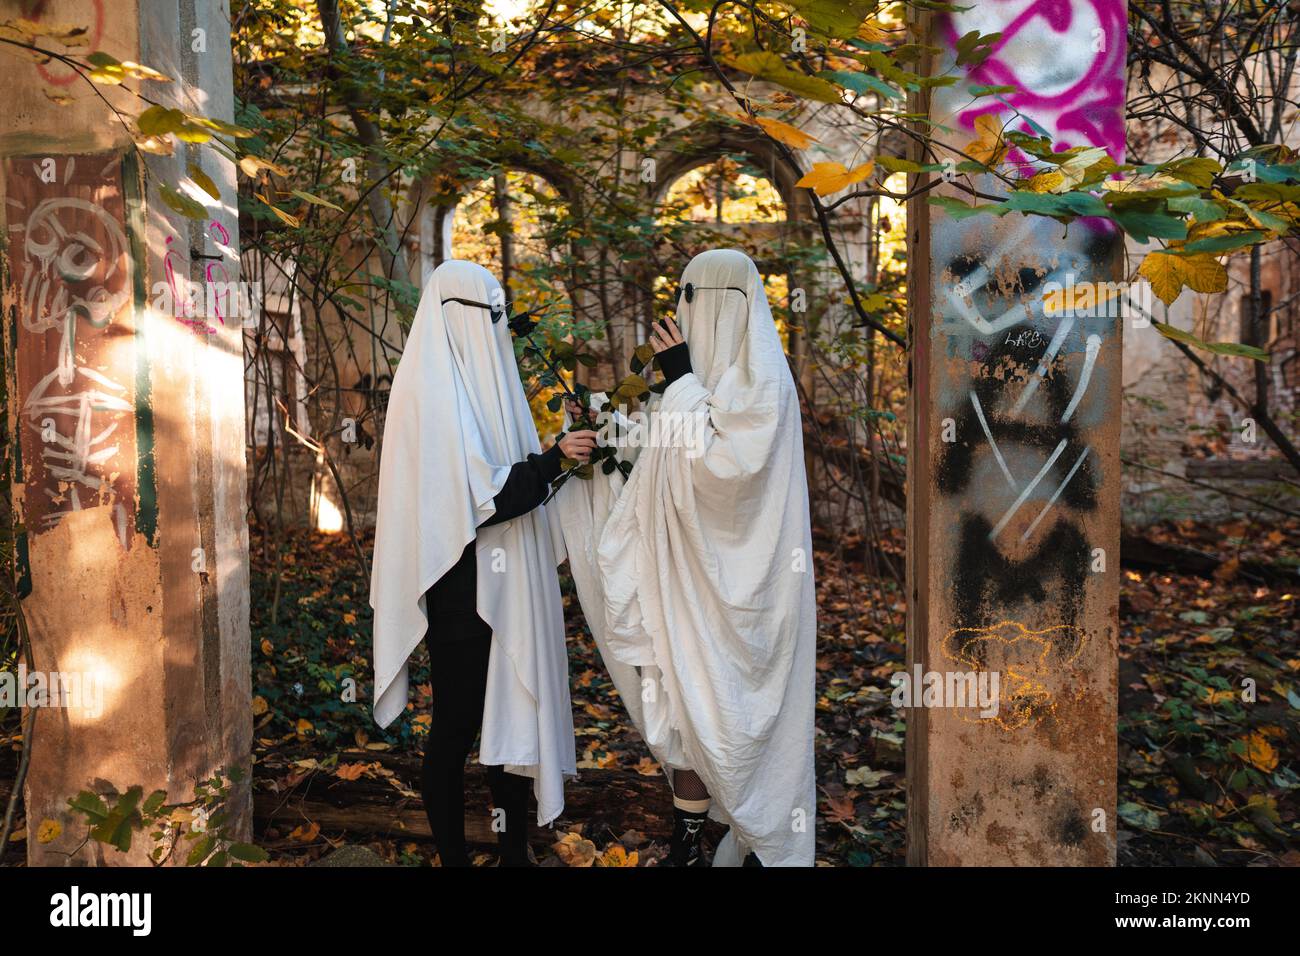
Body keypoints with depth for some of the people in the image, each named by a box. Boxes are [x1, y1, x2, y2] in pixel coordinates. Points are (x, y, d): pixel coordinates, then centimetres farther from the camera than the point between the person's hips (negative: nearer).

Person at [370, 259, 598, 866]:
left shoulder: (477, 383, 13)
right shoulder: (433, 391, -15)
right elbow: (479, 496, -21)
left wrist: (558, 456, 8)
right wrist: (553, 458, -17)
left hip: (503, 586, 9)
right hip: (462, 588, -9)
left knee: (512, 715, 14)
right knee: (457, 726, 5)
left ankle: (515, 850, 26)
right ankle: (453, 855, 21)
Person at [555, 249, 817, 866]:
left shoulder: (760, 378, -12)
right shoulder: (706, 377, 13)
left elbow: (719, 465, -24)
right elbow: (665, 477, 17)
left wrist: (681, 382, -18)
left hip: (733, 580, -8)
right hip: (688, 577, 8)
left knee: (730, 715, 0)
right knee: (683, 709, 13)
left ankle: (764, 847, 18)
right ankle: (686, 845, 27)